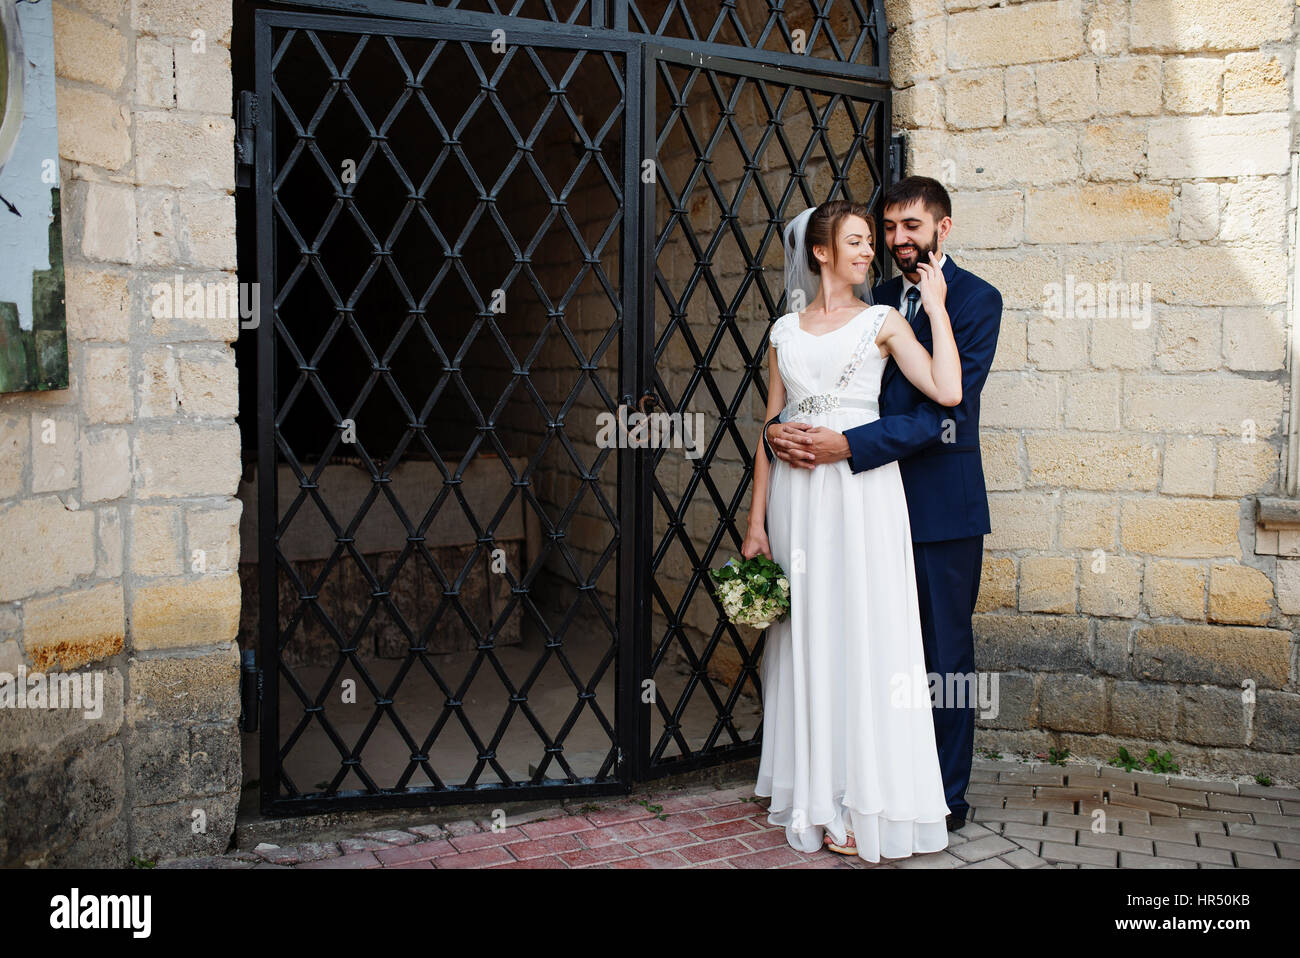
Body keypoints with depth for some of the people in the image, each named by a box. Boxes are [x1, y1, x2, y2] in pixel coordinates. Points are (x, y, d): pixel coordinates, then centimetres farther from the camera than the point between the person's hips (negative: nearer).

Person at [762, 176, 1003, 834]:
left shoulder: (976, 300, -6)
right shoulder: (878, 302, 11)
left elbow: (944, 409, -18)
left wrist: (845, 445, -26)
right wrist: (778, 428, -15)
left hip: (943, 508, -5)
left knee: (944, 657, 5)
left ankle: (947, 797, 19)